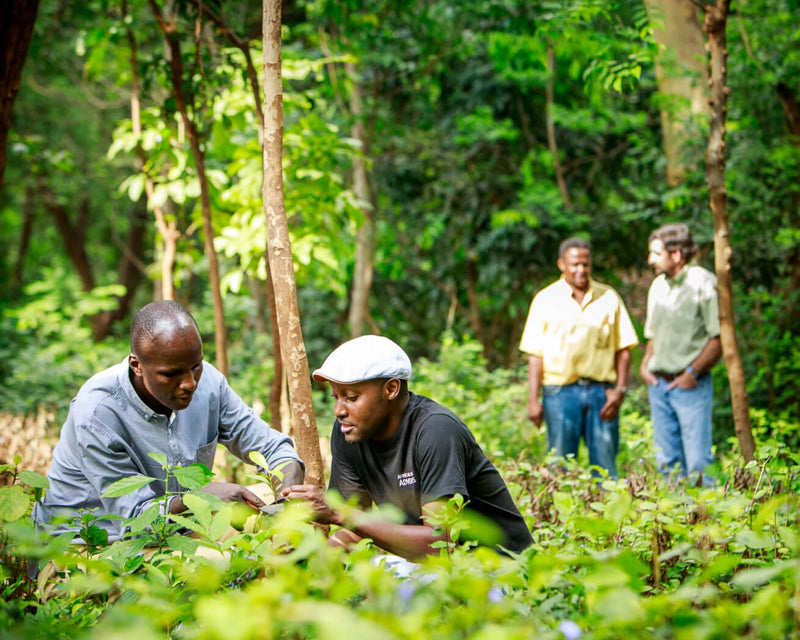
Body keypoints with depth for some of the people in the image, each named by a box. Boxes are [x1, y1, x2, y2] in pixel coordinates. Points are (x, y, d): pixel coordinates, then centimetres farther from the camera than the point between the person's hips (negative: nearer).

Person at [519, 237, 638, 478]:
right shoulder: (546, 300, 6)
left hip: (602, 391, 1)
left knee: (605, 464, 2)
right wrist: (533, 399, -2)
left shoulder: (609, 298, 9)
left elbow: (623, 349, 9)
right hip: (561, 390, -1)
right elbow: (535, 354, 4)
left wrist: (620, 389, -3)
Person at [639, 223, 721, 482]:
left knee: (697, 462, -8)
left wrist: (693, 372, -16)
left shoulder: (703, 283, -8)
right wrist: (645, 364, 7)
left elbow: (720, 337, -10)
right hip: (659, 384, 7)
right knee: (666, 460, 10)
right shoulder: (658, 285, 13)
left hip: (691, 385, -7)